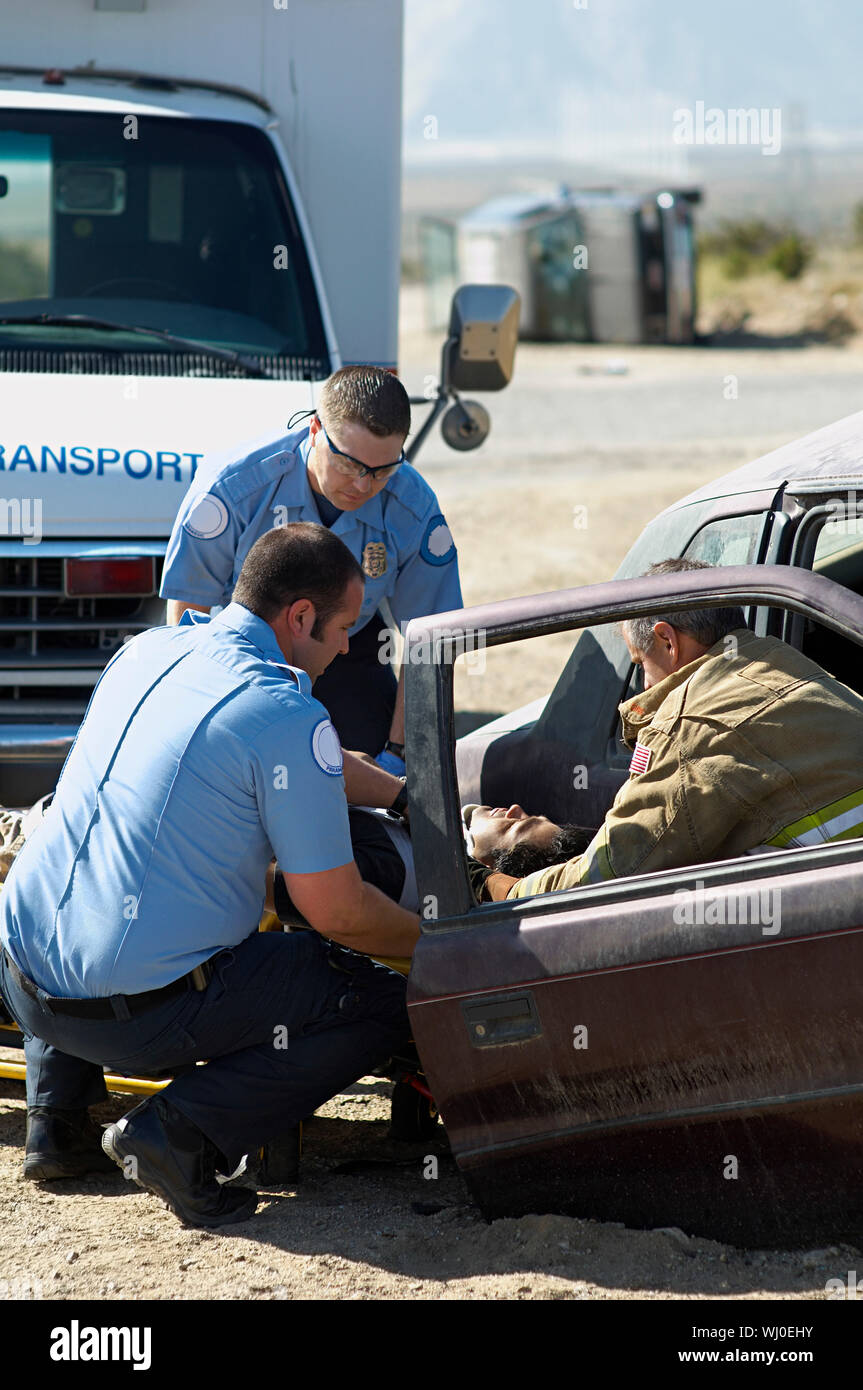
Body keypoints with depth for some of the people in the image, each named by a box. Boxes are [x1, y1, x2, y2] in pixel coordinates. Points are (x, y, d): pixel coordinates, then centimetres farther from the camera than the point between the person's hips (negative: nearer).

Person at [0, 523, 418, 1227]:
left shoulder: (148, 650, 11)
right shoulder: (289, 717, -13)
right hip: (142, 1008, -7)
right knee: (382, 1003, 6)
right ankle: (184, 1130, -7)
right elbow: (338, 914, -9)